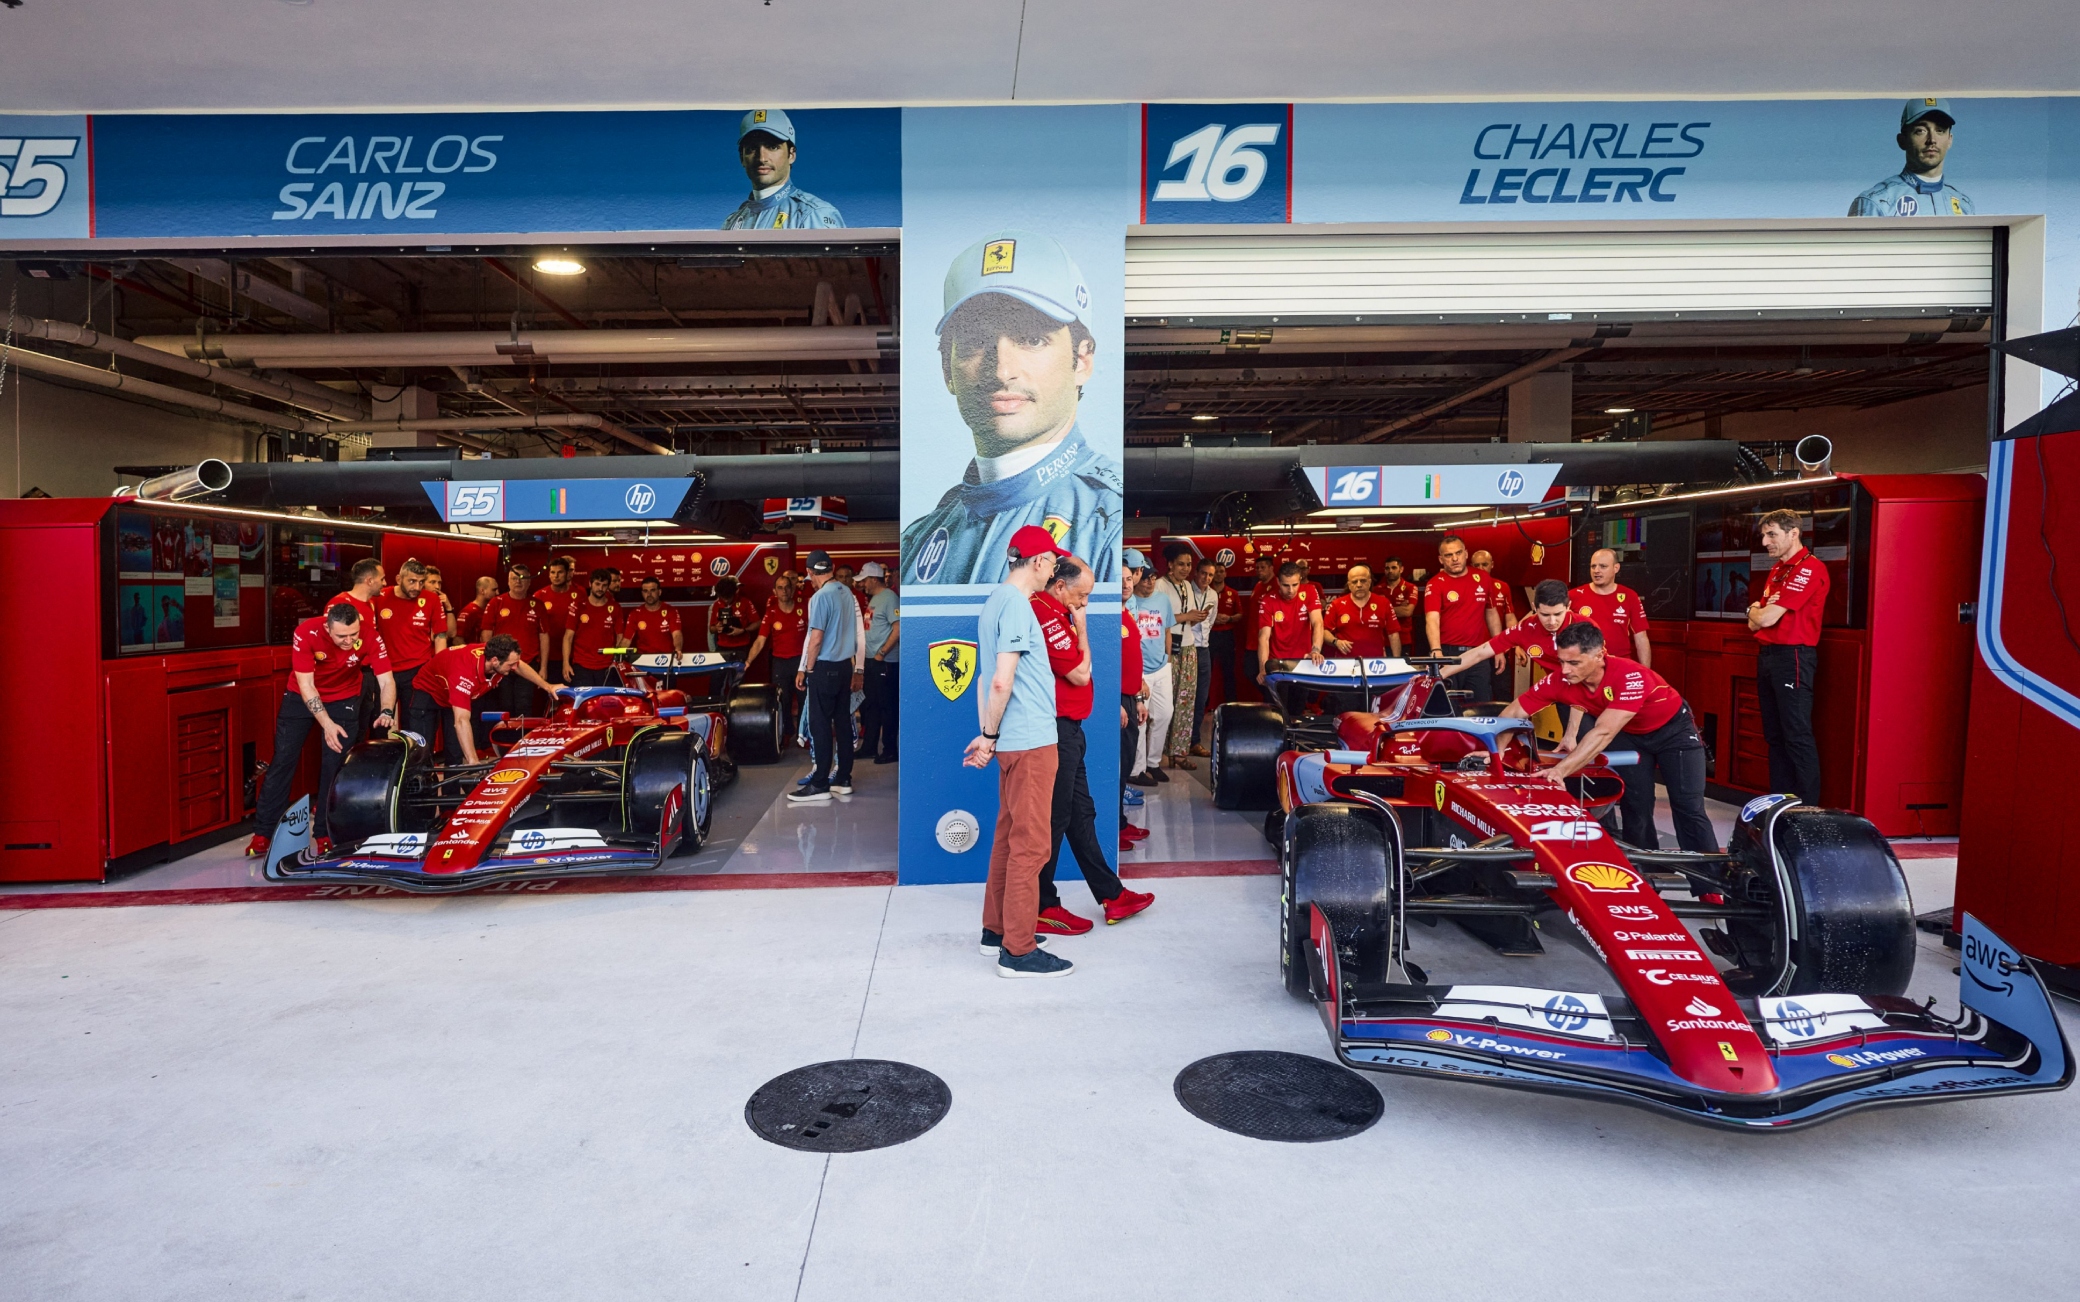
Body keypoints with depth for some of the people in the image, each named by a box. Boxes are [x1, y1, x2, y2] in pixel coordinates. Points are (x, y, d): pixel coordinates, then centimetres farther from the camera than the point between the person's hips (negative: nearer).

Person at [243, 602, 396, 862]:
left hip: (343, 699, 0)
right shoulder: (306, 633, -30)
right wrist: (327, 724, -33)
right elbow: (306, 684, -24)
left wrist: (387, 712, -43)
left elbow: (386, 680, -24)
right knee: (283, 761, -1)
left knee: (334, 767, -3)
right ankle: (263, 833, 9)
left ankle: (324, 835, 7)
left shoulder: (369, 634, -28)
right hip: (302, 697, 0)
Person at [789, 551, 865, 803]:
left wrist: (807, 669, -5)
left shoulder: (820, 597, -15)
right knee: (842, 722, 10)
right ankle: (843, 779, 16)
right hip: (844, 665, 8)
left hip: (825, 668, -7)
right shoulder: (846, 593, 7)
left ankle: (820, 785, 0)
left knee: (820, 726, -3)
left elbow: (816, 639, -16)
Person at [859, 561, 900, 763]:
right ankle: (869, 746, 24)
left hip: (885, 662, -9)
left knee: (887, 706, -1)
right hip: (871, 660, 9)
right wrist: (864, 652, 11)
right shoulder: (873, 598, 14)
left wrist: (881, 653, -17)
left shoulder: (889, 597, -12)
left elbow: (898, 629, -19)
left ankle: (889, 750, 6)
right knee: (870, 705, 15)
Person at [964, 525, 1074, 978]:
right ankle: (1018, 950, 3)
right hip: (1031, 741, -10)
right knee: (1030, 844, -4)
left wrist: (987, 735, 14)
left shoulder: (995, 602, 14)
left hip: (1014, 740, 10)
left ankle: (997, 929, 27)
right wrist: (989, 737, -9)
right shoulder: (1016, 605, -16)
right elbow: (1002, 682, -21)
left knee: (1009, 836, 17)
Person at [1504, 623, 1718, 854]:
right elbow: (1513, 712, -20)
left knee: (1688, 808, -6)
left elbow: (1604, 733, -46)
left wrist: (1561, 770, -54)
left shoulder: (1630, 676, -40)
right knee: (1634, 807, 3)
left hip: (1673, 728, -4)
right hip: (1631, 735, 4)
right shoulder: (1560, 680, -26)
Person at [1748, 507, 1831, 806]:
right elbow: (1754, 623, 15)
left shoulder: (1809, 568, -12)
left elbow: (1767, 618, -18)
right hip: (1768, 655, 10)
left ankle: (1809, 810, -5)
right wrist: (1759, 613, -6)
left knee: (1797, 736, -9)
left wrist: (1757, 613, 4)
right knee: (1774, 734, 13)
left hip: (1792, 657, -9)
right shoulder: (1776, 570, 17)